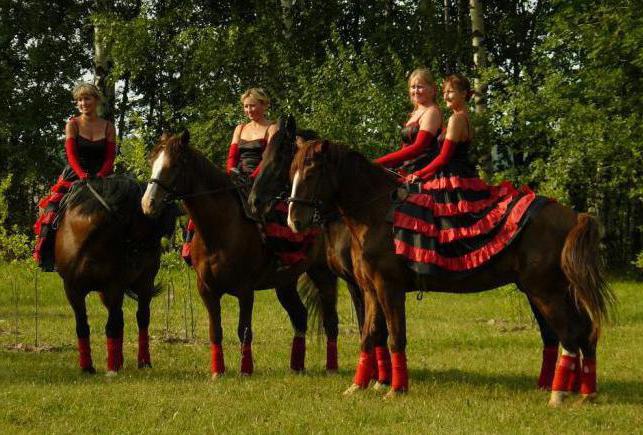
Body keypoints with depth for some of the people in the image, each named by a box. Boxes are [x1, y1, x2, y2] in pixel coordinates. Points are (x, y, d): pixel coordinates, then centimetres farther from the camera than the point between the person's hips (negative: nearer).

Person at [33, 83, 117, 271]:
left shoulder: (108, 127, 9)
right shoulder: (73, 125, 4)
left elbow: (110, 158, 2)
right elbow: (71, 154, -8)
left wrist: (99, 176, -18)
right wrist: (82, 175, -26)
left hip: (100, 177, 2)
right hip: (74, 177, -2)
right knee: (53, 213, -16)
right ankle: (46, 258, -9)